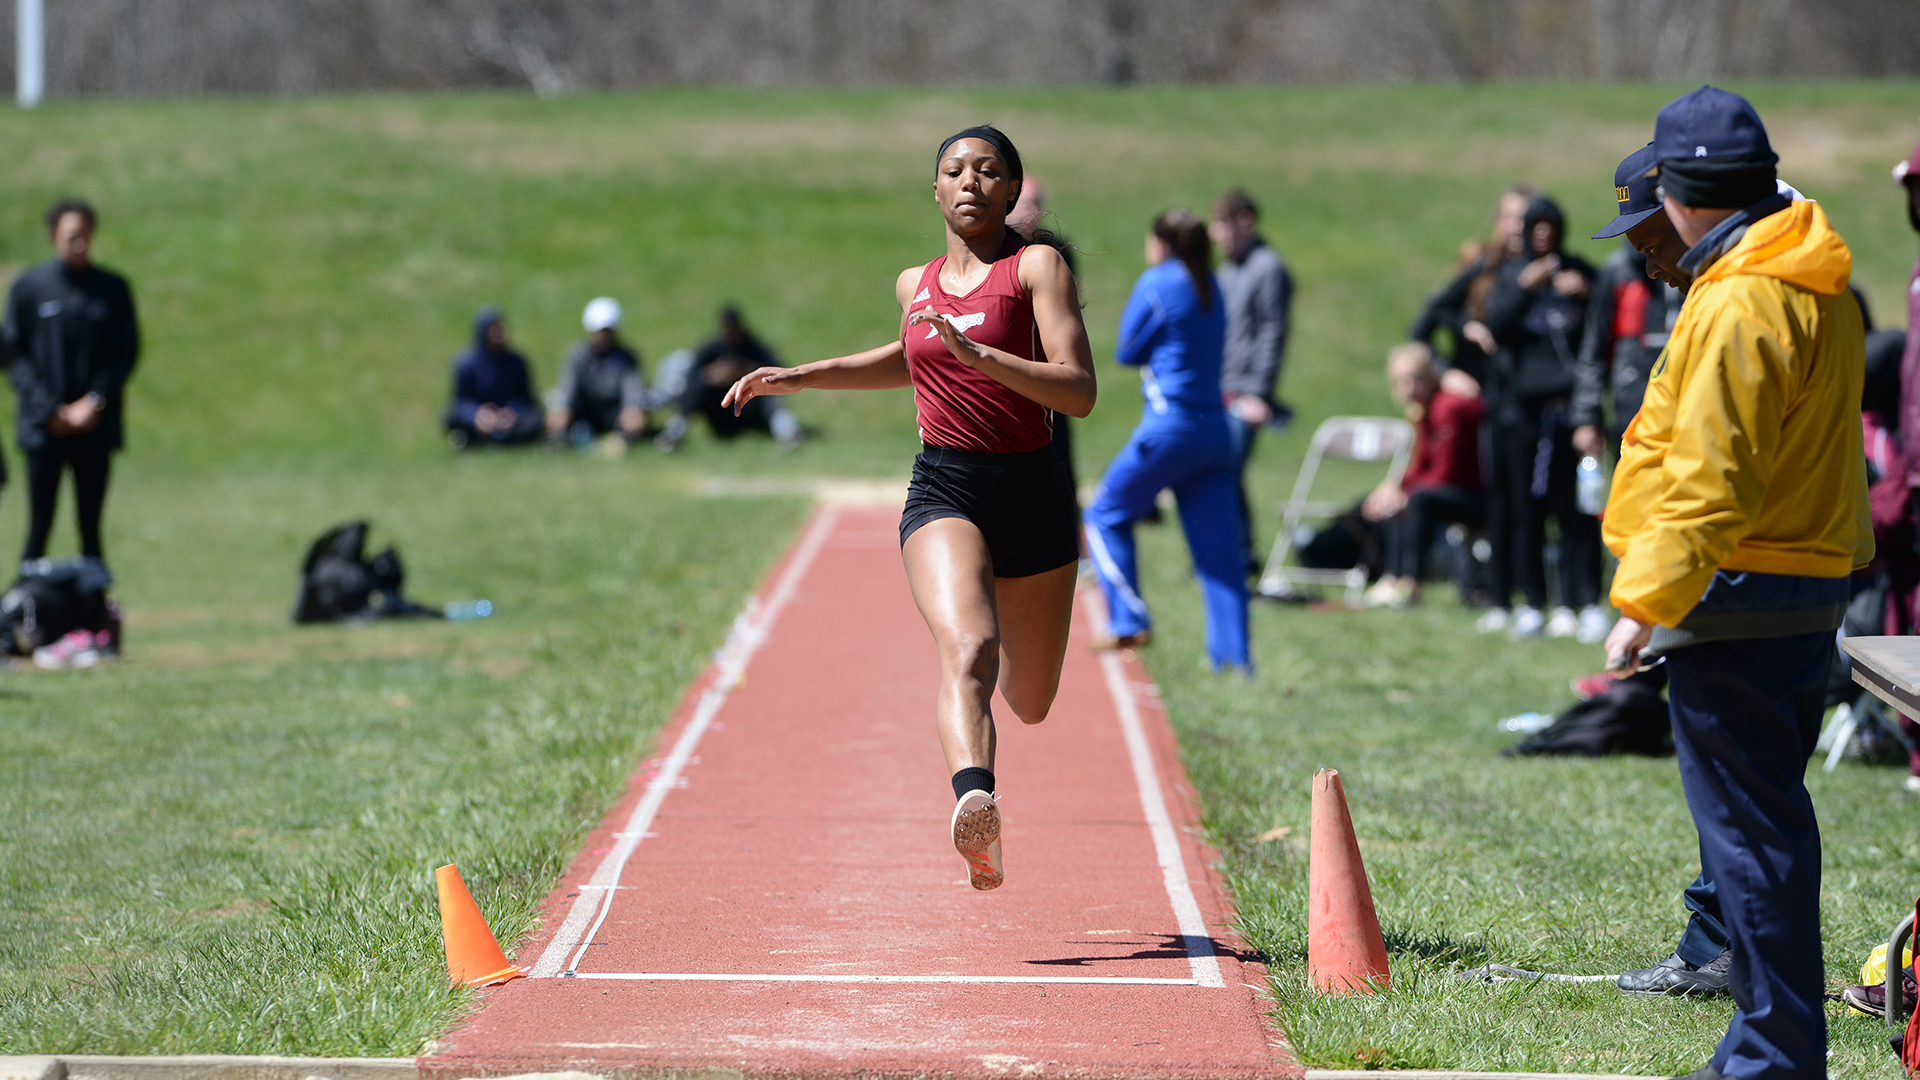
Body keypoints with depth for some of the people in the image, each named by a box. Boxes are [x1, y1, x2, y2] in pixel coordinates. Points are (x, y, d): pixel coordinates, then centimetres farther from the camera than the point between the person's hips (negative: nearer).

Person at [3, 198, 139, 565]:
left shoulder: (113, 288, 5)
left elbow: (128, 352, 6)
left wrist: (95, 402, -7)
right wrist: (50, 410, -8)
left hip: (96, 426, 1)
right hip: (44, 427, -1)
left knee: (91, 528, 3)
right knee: (39, 525, -1)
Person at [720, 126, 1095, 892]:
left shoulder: (1037, 267, -4)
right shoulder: (916, 284, 11)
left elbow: (1081, 393, -15)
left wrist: (978, 353, -26)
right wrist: (800, 377, 27)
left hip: (1033, 493, -1)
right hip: (942, 491, 1)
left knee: (1030, 705, 13)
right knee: (966, 650, -29)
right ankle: (975, 805, -50)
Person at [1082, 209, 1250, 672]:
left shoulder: (1157, 283, -6)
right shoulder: (1212, 288, 14)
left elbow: (1127, 352, 0)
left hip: (1169, 426, -6)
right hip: (1216, 430, 6)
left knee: (1107, 516, 10)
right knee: (1219, 547, 4)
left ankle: (1129, 621, 1)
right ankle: (1234, 653, -1)